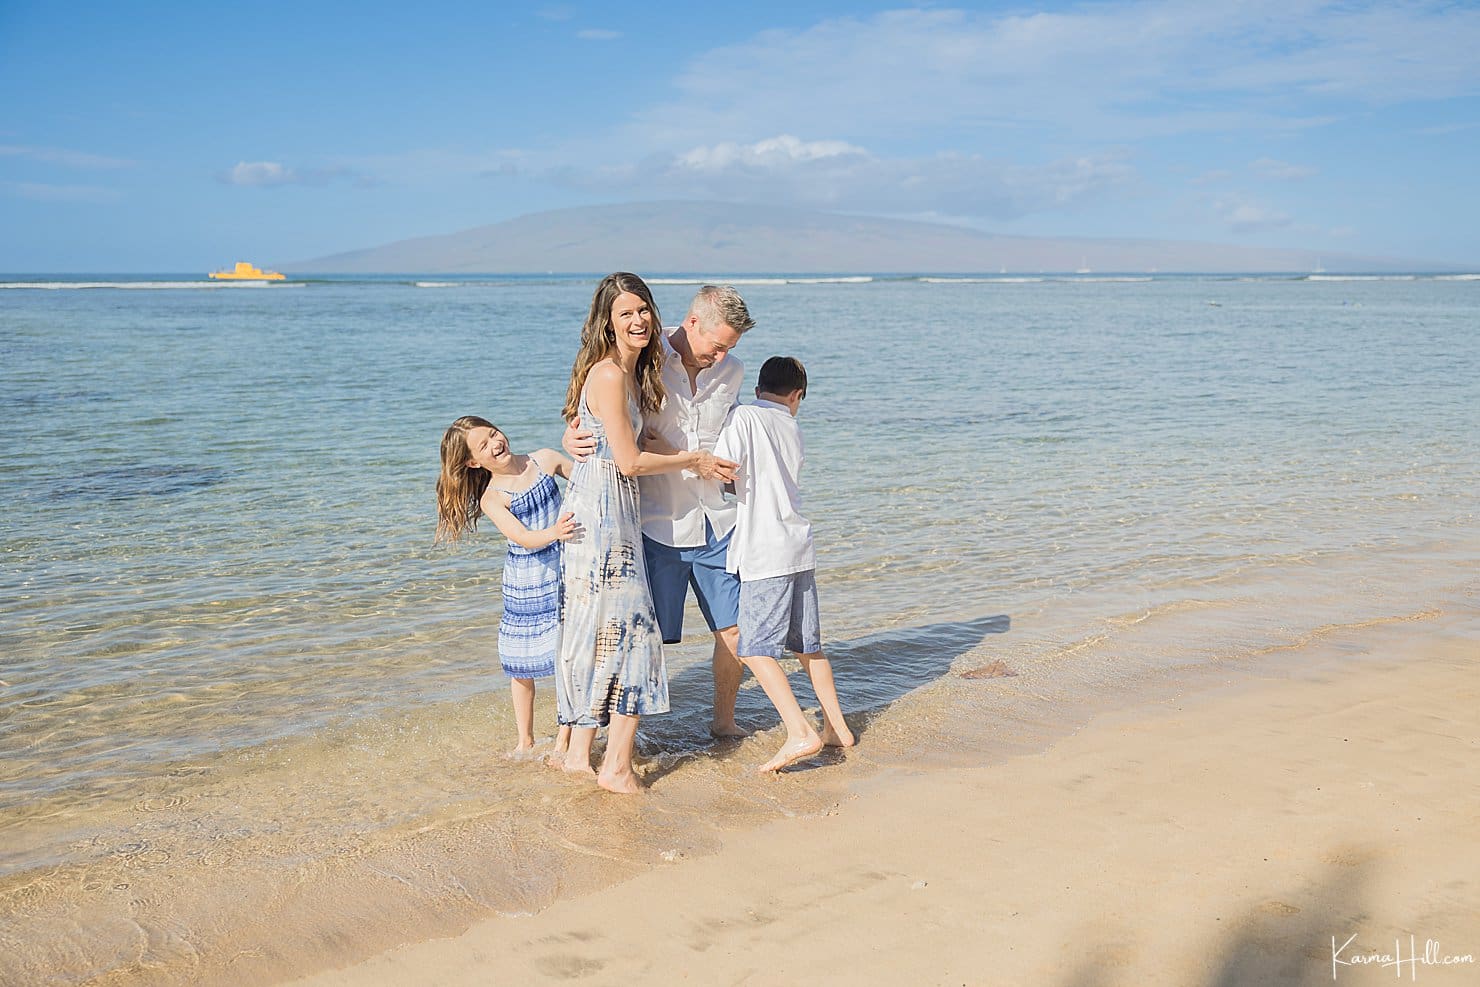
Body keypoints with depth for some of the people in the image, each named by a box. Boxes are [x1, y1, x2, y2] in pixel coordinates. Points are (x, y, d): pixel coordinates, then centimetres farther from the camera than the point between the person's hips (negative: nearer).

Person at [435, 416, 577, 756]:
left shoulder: (544, 459, -2)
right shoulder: (491, 499, -10)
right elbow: (524, 538, -23)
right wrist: (553, 532, -42)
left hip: (565, 571, 1)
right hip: (524, 584, -1)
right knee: (521, 666, 8)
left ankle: (563, 742, 10)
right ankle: (525, 741, 27)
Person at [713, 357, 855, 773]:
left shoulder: (744, 417, -6)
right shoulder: (793, 430, 14)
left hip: (765, 554, -7)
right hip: (799, 548, 7)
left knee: (755, 649, -5)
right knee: (808, 644, 17)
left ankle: (801, 733, -13)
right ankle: (837, 727, 24)